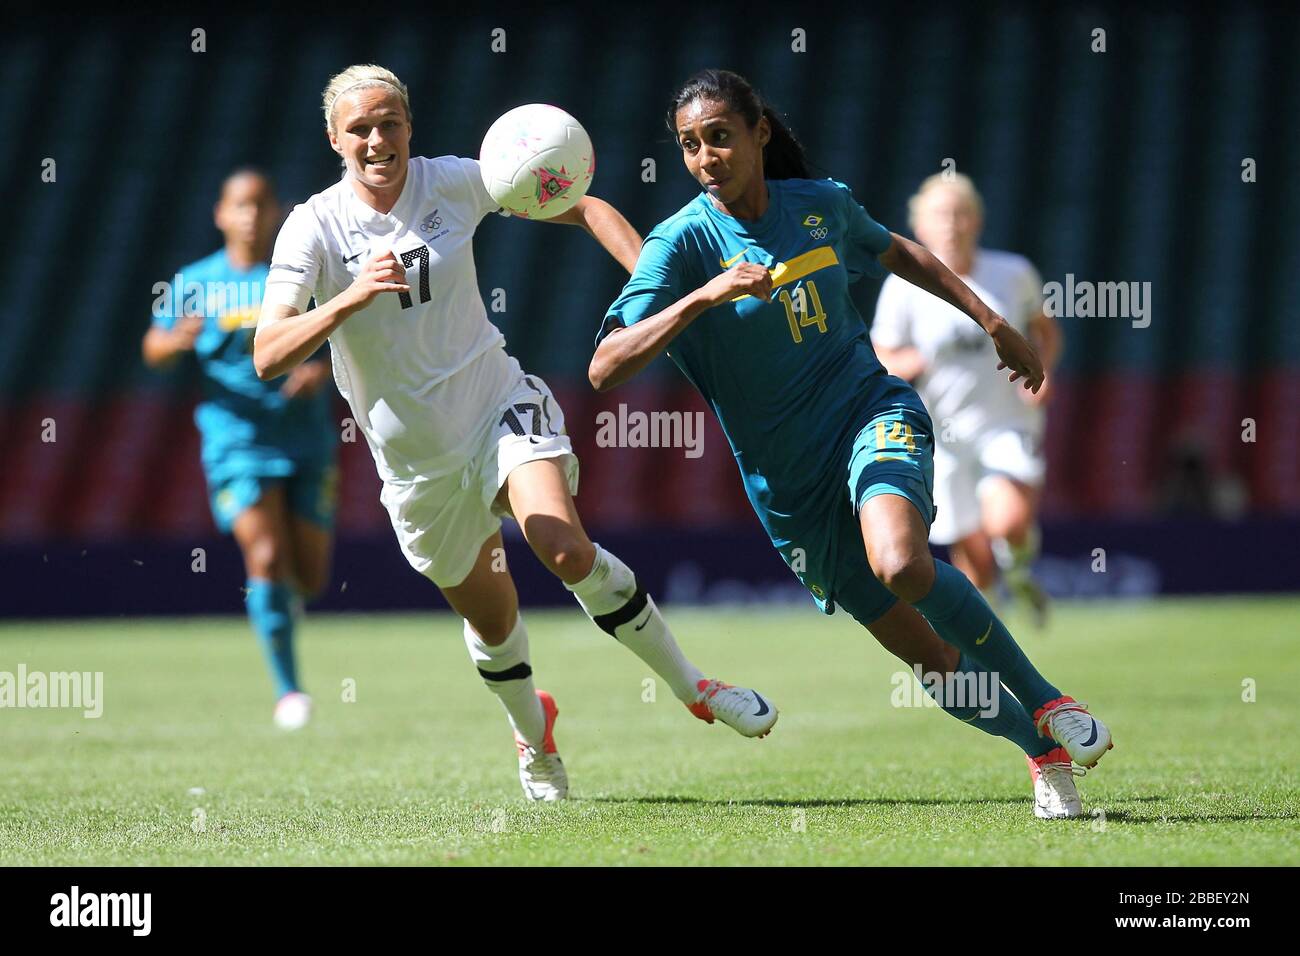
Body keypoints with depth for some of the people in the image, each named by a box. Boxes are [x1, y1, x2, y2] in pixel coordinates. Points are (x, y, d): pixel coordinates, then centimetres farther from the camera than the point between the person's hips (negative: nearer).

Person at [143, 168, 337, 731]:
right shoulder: (195, 284, 2)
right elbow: (154, 348, 9)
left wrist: (324, 369, -14)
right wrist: (178, 341, -14)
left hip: (306, 437, 1)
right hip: (236, 439, -1)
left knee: (309, 576, 3)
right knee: (266, 559, -17)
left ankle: (288, 596, 42)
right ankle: (287, 690, -10)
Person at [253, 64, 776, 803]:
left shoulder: (453, 183, -7)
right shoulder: (315, 228, -13)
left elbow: (582, 209, 3)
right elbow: (268, 357, -24)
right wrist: (350, 300, -39)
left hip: (499, 405, 0)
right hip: (415, 457, 0)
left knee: (569, 553, -25)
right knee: (490, 618, 13)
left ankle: (692, 686, -7)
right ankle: (533, 733, 45)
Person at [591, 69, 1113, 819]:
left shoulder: (822, 205, 0)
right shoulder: (682, 243, -11)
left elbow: (895, 252, 24)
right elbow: (605, 370, -24)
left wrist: (991, 321, 23)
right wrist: (707, 295, -33)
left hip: (873, 413, 0)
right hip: (791, 488, 0)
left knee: (903, 565, -32)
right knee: (930, 657, 2)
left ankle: (1045, 701, -13)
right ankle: (1042, 748, 28)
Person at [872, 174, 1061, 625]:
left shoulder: (1014, 274, -1)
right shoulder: (903, 287, -5)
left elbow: (1047, 332, 15)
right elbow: (880, 364, 1)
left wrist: (1042, 371, -6)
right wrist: (906, 364, -22)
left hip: (1009, 424, 0)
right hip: (943, 435, 0)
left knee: (1008, 523, -26)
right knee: (976, 559, -2)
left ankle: (1019, 569, 10)